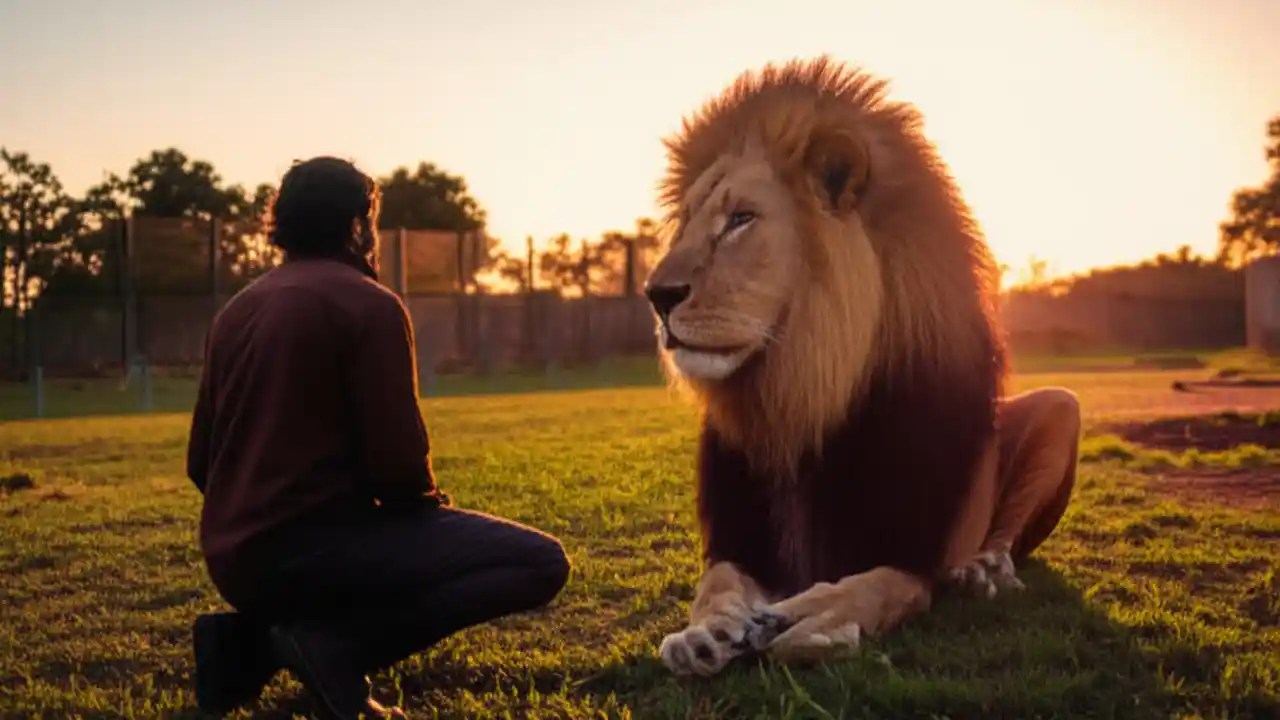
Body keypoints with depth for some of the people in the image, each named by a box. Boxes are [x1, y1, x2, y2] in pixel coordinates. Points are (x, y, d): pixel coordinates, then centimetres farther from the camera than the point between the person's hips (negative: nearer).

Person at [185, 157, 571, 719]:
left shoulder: (236, 311, 15)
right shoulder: (368, 303, -8)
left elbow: (200, 462, 17)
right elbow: (398, 461, -14)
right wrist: (433, 504, 7)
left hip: (234, 557, 8)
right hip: (311, 547, -8)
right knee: (540, 562, -8)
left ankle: (251, 641, 12)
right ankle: (335, 644, -15)